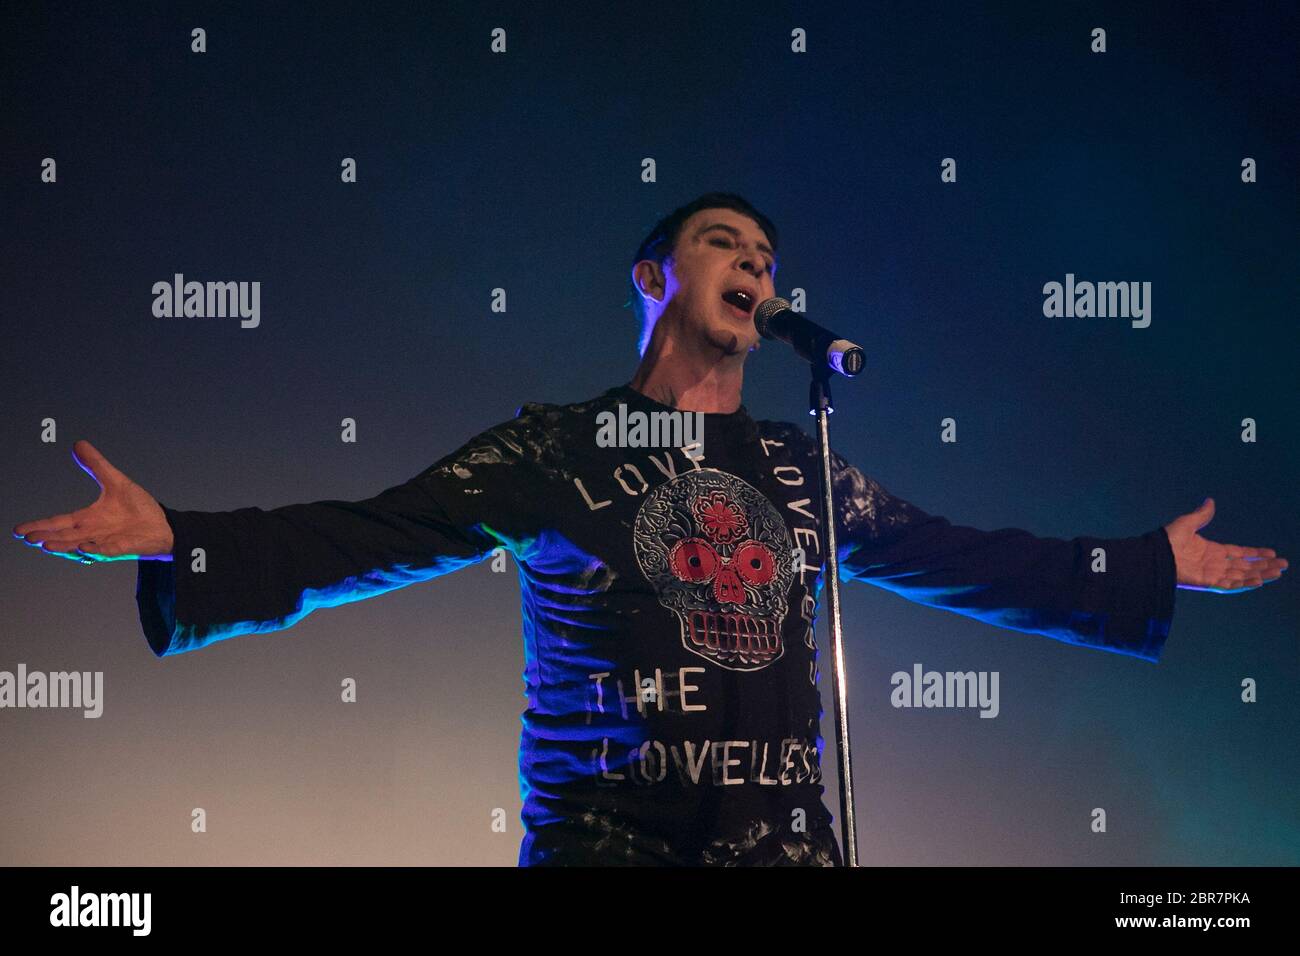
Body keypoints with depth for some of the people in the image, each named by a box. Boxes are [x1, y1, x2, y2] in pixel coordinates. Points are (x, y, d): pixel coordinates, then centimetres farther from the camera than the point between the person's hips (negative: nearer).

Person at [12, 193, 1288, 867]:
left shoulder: (803, 474, 16)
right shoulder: (557, 449, 3)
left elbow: (967, 565, 25)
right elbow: (368, 540, -5)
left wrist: (1151, 568, 27)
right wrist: (178, 544, -18)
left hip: (785, 840, 4)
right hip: (603, 834, -4)